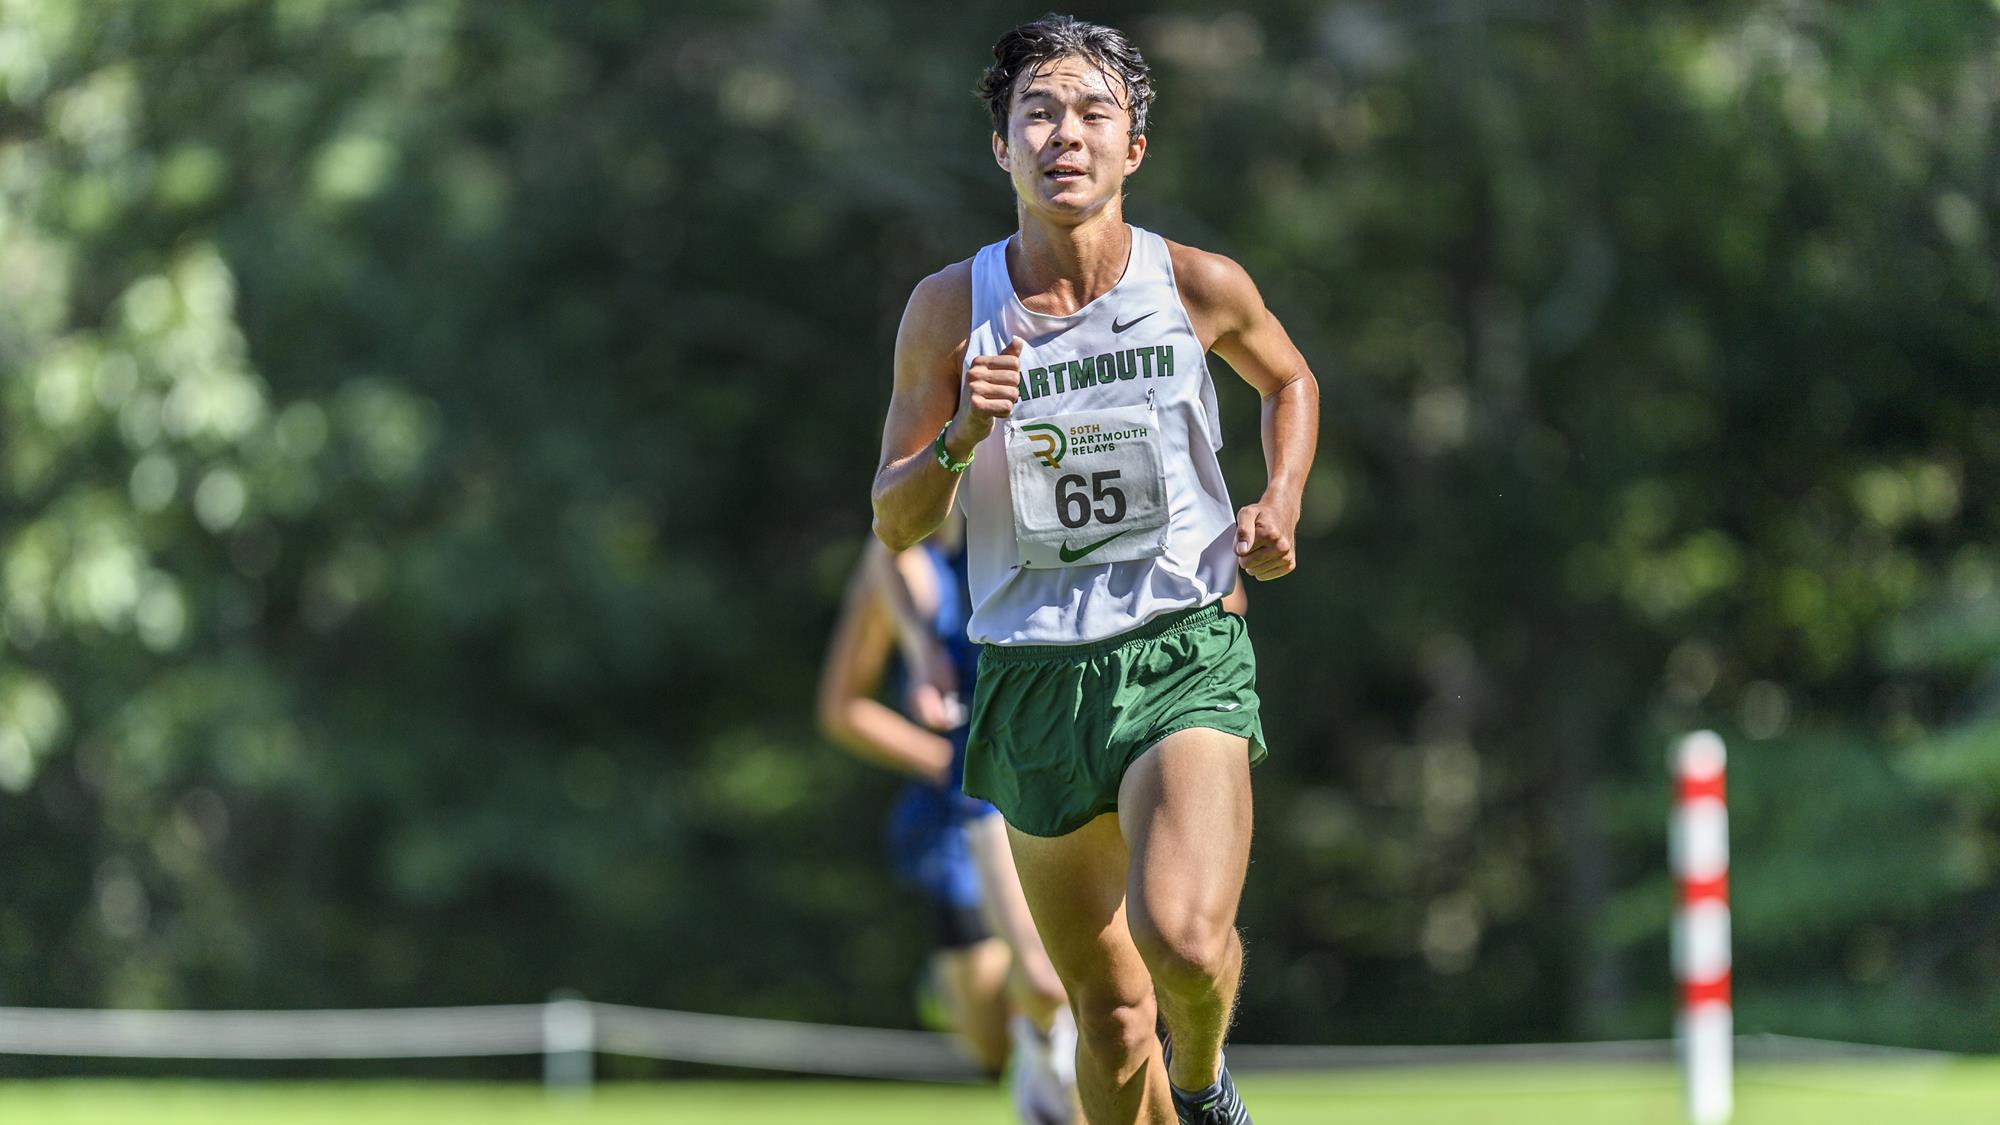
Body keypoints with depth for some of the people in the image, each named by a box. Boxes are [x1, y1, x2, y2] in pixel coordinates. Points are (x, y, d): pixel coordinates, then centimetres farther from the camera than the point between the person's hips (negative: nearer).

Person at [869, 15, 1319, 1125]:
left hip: (1183, 652, -2)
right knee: (1109, 1021, 7)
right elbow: (894, 523, 2)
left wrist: (1280, 503, 3)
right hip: (1032, 676, 2)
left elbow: (1291, 381, 20)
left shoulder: (1200, 285, -3)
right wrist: (962, 440, -17)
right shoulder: (951, 308, -2)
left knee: (1184, 938, -25)